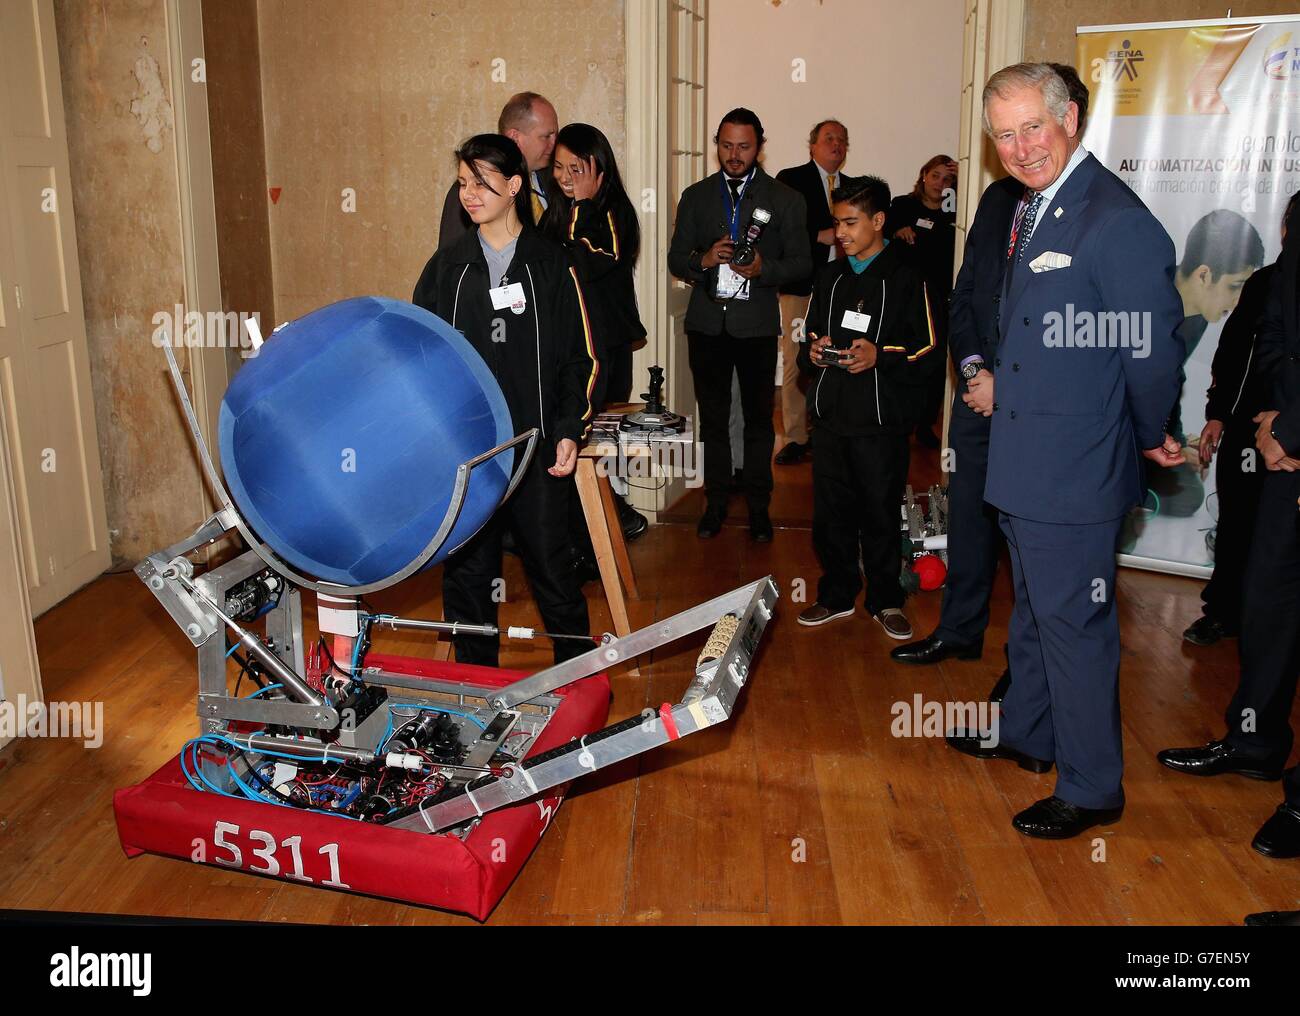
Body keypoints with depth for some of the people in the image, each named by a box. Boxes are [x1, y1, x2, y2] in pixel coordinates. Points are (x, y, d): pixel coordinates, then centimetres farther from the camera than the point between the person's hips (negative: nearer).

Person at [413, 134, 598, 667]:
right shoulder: (447, 265, 8)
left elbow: (580, 357, 2)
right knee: (466, 568, 8)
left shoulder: (551, 264, 2)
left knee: (551, 564, 4)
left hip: (536, 447, -2)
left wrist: (570, 431, -7)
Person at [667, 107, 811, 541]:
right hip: (707, 323, 2)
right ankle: (716, 502, 20)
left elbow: (801, 264, 2)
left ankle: (758, 507, 15)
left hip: (756, 325, -2)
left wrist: (763, 268, -17)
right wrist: (705, 259, -12)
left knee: (758, 418, 4)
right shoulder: (695, 196, 10)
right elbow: (676, 260, 9)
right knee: (712, 418, 9)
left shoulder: (784, 199, 4)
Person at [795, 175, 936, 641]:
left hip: (881, 418, -5)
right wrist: (812, 354, -2)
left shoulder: (905, 277, -1)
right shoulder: (830, 278, 16)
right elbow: (808, 342, 20)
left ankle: (885, 600, 18)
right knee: (832, 513, 9)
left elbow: (927, 344, -4)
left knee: (881, 514, 4)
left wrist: (881, 354, -19)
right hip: (830, 414, 5)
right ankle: (837, 594, 23)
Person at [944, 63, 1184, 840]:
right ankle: (1027, 735, 44)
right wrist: (985, 371, 8)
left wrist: (1151, 439, -6)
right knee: (1035, 611, 24)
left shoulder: (1117, 220, -21)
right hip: (1025, 465, 9)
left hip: (1076, 473, -9)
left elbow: (1154, 348, -18)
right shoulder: (1030, 209, 10)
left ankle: (1092, 789, 20)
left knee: (1074, 624, 3)